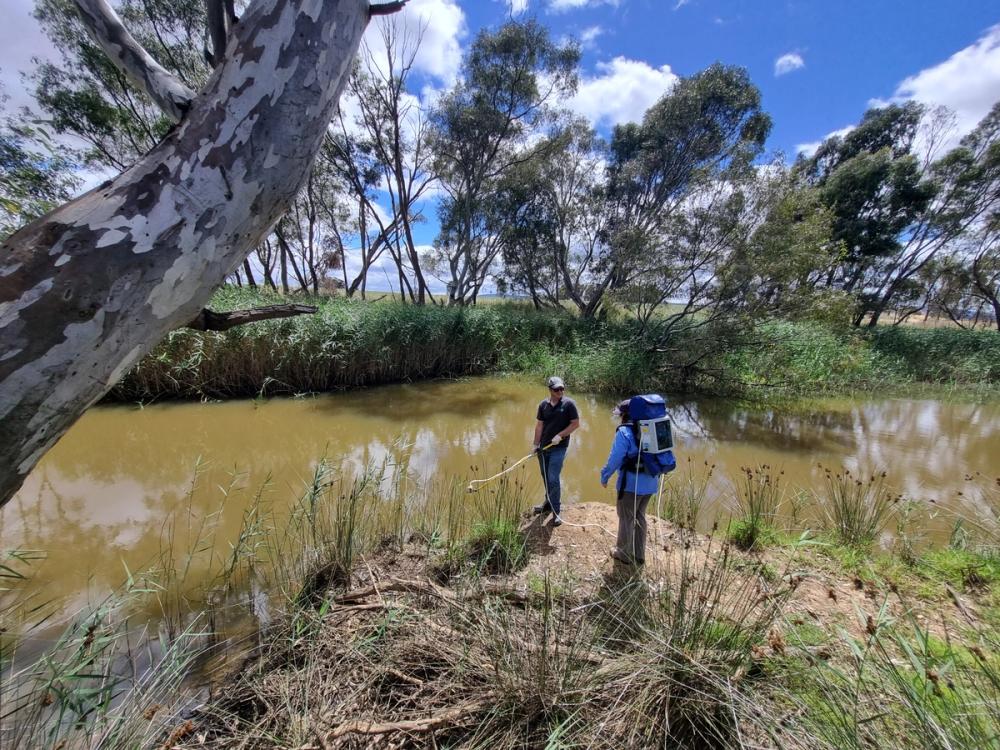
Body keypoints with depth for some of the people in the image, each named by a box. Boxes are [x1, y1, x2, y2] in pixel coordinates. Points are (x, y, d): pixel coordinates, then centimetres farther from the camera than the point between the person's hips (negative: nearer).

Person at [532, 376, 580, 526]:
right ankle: (549, 503, 35)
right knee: (546, 478, 16)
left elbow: (576, 424, -8)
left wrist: (560, 436, -16)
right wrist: (536, 444, 0)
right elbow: (539, 425, 4)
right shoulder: (543, 405, 2)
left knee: (553, 479, -8)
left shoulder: (568, 403, -8)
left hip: (559, 448, -4)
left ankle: (556, 511, 6)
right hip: (543, 447, 4)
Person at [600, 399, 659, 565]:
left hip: (632, 483, -7)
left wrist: (604, 476, -3)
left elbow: (615, 458, -17)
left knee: (626, 518, 10)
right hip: (650, 482, 7)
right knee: (639, 517, 21)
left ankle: (625, 554, 25)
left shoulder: (624, 431, -17)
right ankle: (639, 555, 33)